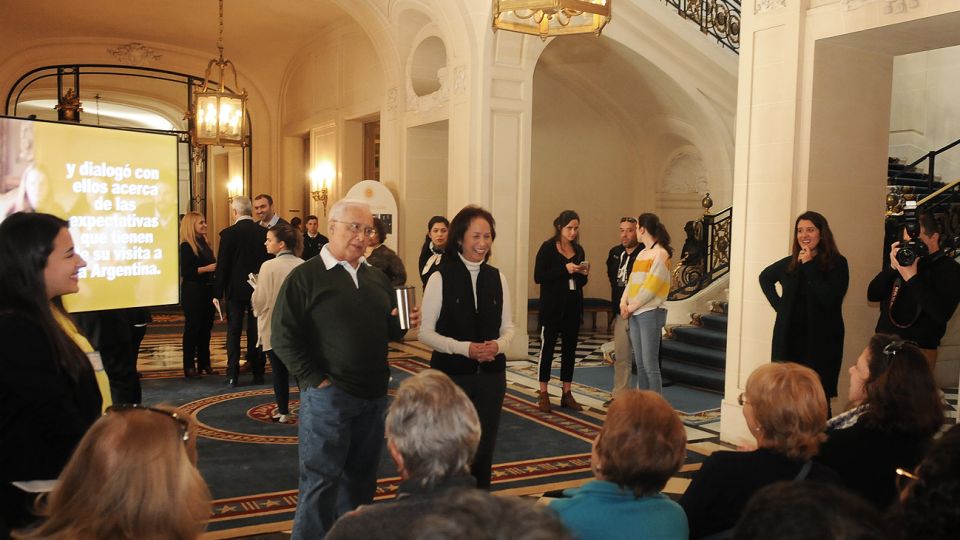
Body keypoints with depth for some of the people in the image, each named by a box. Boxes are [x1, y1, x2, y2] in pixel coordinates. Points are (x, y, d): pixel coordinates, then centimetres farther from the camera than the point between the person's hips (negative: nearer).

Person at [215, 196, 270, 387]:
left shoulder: (228, 233, -10)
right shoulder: (264, 233, -2)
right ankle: (258, 373, 14)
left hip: (235, 289, -2)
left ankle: (233, 375, 4)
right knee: (256, 332, 9)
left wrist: (218, 292, -3)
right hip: (259, 289, 3)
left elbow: (222, 265, -9)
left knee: (233, 332, 4)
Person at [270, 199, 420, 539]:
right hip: (328, 396, -6)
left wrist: (404, 323, -5)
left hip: (374, 396, 6)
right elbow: (283, 337, -11)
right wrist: (315, 380, -15)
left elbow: (389, 331, 17)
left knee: (361, 478, 16)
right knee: (321, 480, 2)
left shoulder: (376, 278, 12)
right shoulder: (304, 277, -7)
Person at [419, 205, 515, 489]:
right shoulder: (440, 278, -7)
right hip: (451, 374, -3)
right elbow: (425, 332, -8)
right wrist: (464, 348, -20)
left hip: (490, 375, 3)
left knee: (484, 448, 11)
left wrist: (499, 344, -12)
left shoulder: (497, 277, 4)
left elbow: (508, 326, 10)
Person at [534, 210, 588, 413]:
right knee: (547, 348, 0)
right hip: (552, 307, -5)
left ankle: (566, 393, 16)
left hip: (573, 307, 5)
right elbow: (538, 276, -14)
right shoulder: (548, 248, -6)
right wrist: (565, 269, -20)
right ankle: (543, 394, 8)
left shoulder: (578, 250, 10)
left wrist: (584, 274, -5)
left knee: (570, 350, 8)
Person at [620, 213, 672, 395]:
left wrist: (631, 306, -9)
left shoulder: (660, 254, -9)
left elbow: (651, 286, -14)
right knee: (640, 363, 11)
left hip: (651, 313, -8)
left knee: (650, 364, -7)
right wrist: (624, 302, -3)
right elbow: (632, 280, 13)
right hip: (635, 314, 8)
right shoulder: (642, 253, 16)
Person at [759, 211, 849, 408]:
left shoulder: (837, 263, -4)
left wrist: (809, 266, -15)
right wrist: (778, 304, 12)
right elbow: (765, 277, 27)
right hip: (789, 338, 4)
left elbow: (829, 299, -17)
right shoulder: (790, 263, 8)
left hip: (821, 340, -4)